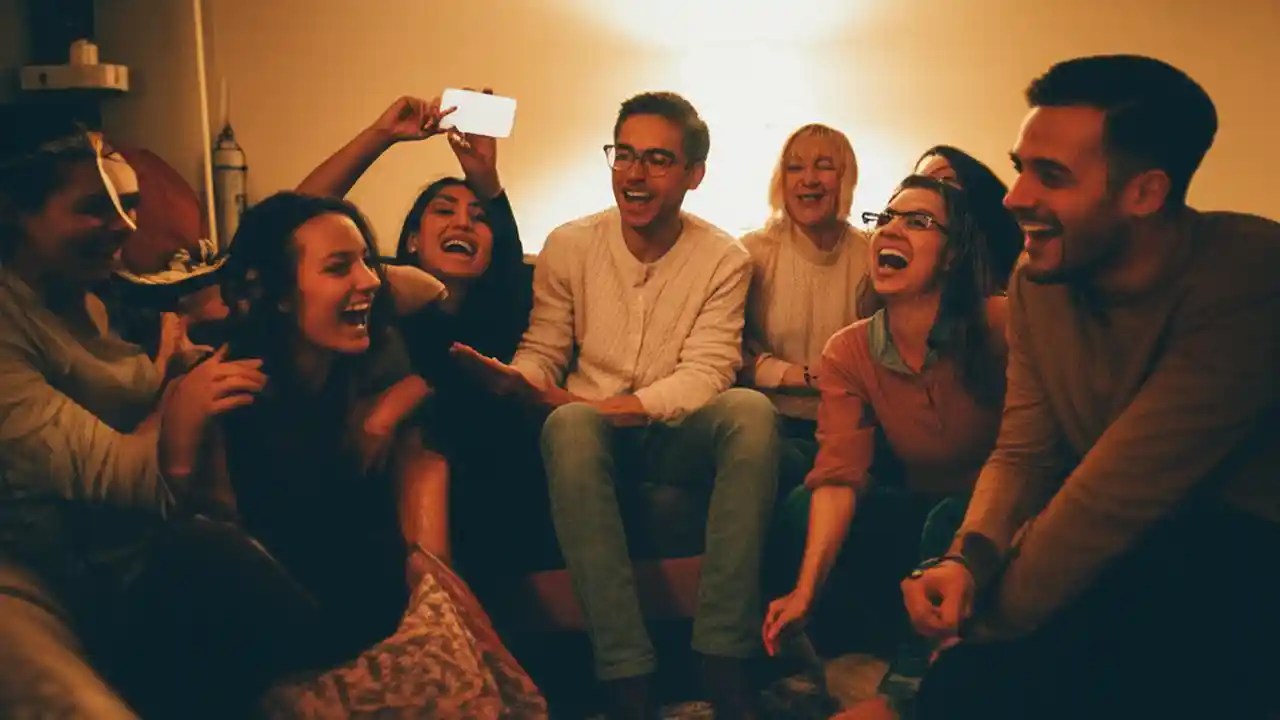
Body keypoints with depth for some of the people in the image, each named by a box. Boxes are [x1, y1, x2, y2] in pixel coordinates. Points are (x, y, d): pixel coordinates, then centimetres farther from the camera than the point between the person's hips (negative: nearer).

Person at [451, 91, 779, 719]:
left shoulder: (723, 259, -1)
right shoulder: (569, 246, 2)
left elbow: (706, 372, -10)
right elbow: (543, 353, 3)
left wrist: (630, 405, -26)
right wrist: (514, 378, -22)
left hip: (677, 434, 0)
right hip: (594, 436, 0)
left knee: (752, 411, -32)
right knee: (569, 425, -36)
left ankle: (723, 659, -30)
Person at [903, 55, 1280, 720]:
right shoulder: (1037, 282, -1)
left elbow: (1116, 496, -26)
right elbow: (1023, 455, -1)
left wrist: (976, 630, -19)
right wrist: (967, 560, -22)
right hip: (1125, 553, 6)